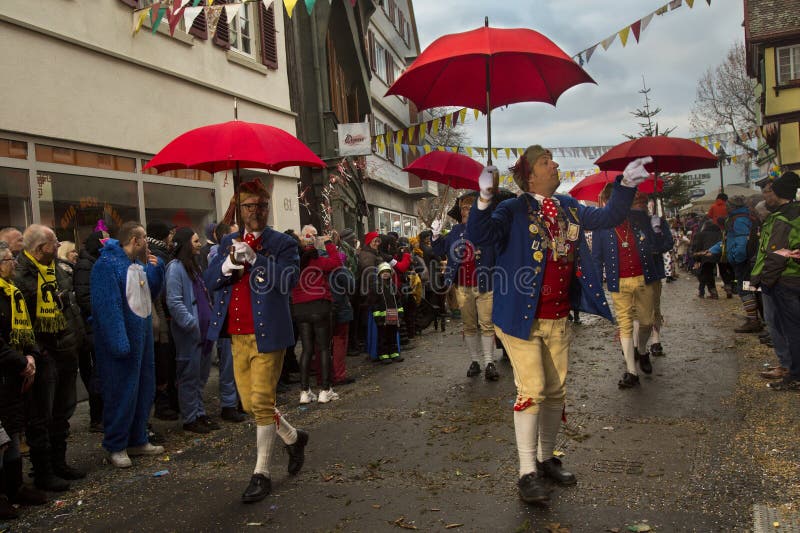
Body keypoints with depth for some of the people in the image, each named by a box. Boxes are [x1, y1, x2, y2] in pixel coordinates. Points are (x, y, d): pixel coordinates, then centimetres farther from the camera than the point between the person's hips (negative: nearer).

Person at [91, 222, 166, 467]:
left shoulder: (140, 264, 12)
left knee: (144, 388, 14)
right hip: (121, 339, -9)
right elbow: (107, 306, -21)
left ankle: (137, 440, 27)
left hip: (143, 336, 9)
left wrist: (156, 267, 3)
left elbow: (151, 292, 19)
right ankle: (116, 447, 11)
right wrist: (119, 343, -25)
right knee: (121, 392, -2)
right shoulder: (107, 264, -15)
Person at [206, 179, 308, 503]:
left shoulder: (282, 243, -1)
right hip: (237, 335, 6)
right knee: (249, 403, 12)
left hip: (267, 334, -6)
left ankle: (261, 473, 8)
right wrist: (228, 263, -15)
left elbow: (289, 279, -17)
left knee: (262, 403, -5)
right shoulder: (228, 243, 14)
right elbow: (210, 281, 5)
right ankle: (293, 438, 35)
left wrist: (253, 257, -23)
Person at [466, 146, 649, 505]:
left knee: (556, 391, 14)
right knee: (531, 392, -8)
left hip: (558, 319, 7)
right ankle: (528, 473, 3)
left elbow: (608, 218, 17)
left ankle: (546, 458, 31)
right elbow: (479, 236, -24)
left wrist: (626, 185, 4)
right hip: (521, 317, -7)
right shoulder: (514, 210, -10)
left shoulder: (569, 207, 11)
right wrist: (484, 198, -40)